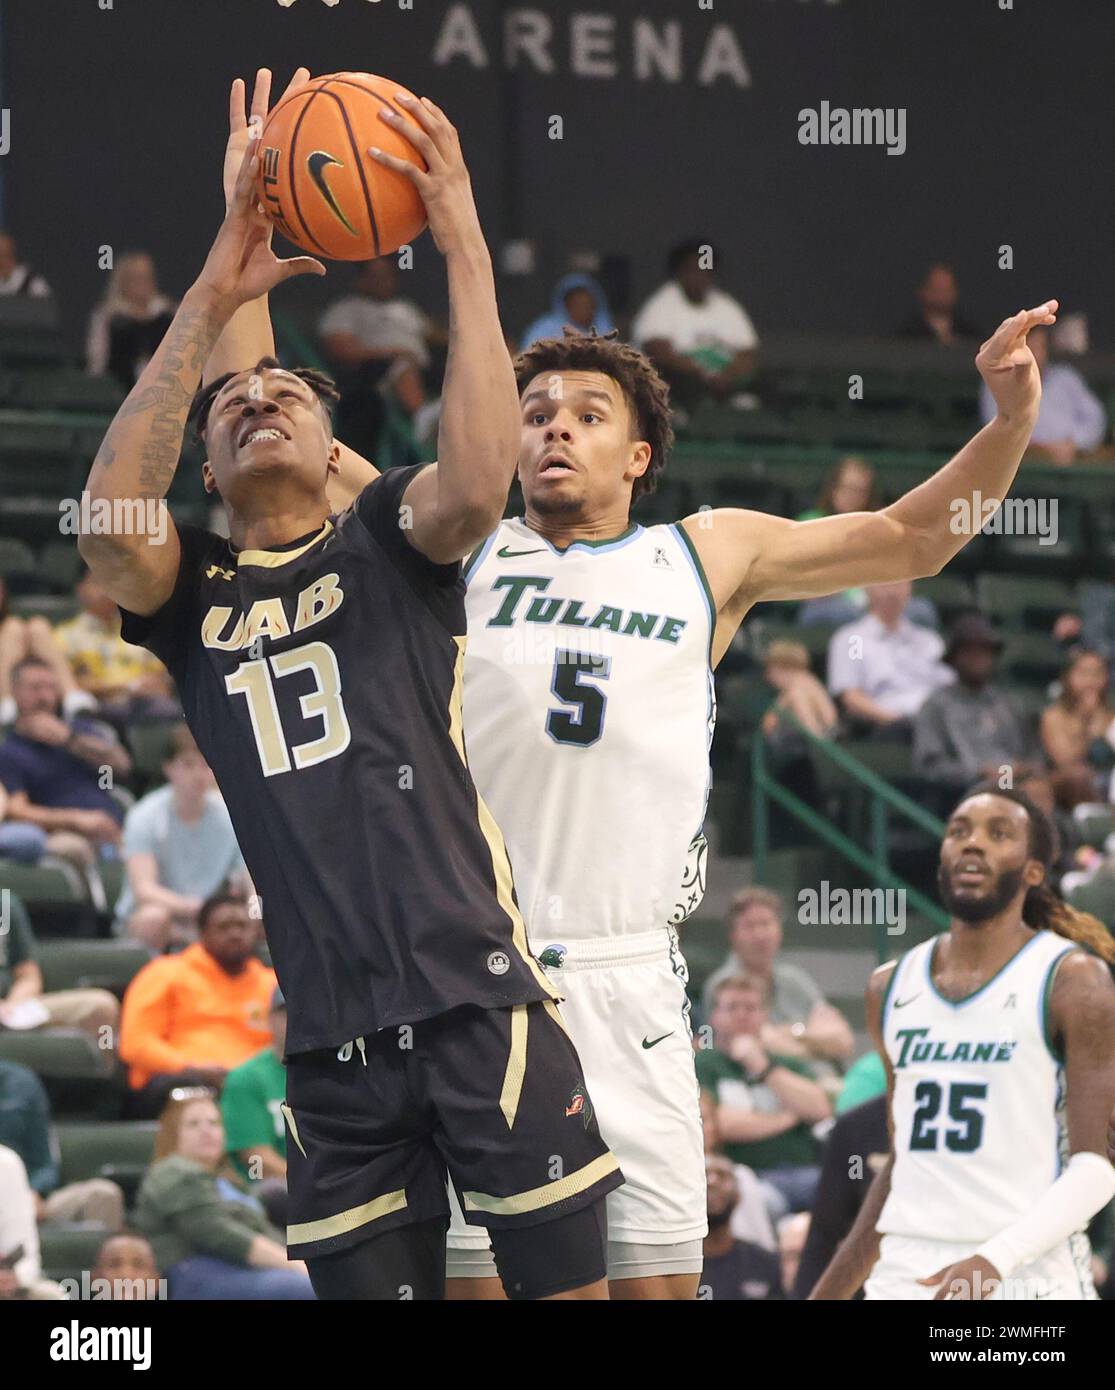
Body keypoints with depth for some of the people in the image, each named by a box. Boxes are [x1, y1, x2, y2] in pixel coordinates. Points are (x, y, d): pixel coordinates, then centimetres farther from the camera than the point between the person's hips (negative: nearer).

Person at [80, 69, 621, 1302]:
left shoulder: (384, 542, 9)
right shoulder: (189, 595, 13)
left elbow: (477, 481, -15)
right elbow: (107, 518, -9)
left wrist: (465, 250, -16)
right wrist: (211, 301, -14)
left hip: (478, 996, -2)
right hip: (331, 1039, 3)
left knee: (565, 1286, -3)